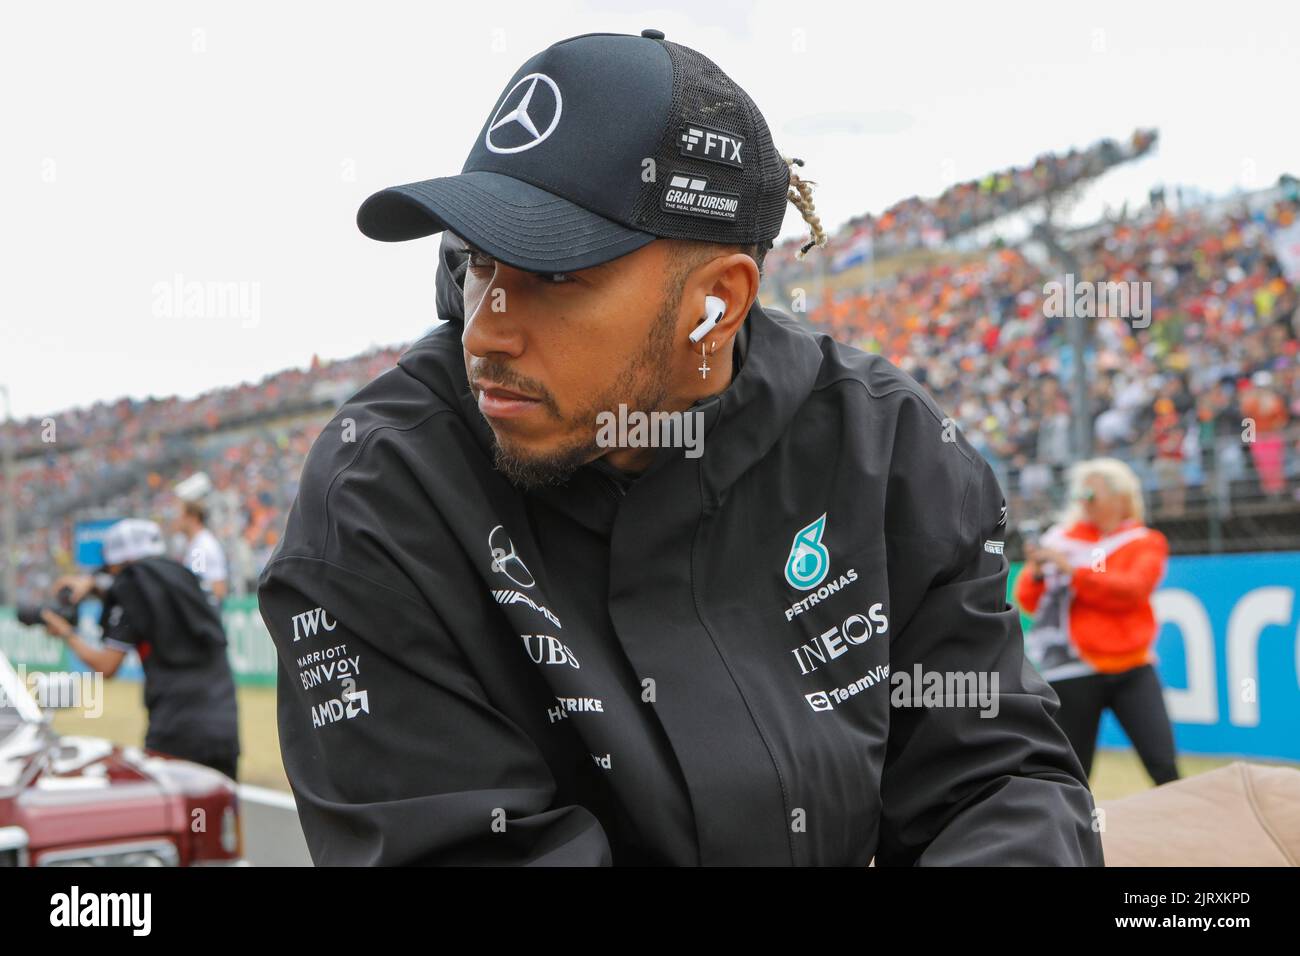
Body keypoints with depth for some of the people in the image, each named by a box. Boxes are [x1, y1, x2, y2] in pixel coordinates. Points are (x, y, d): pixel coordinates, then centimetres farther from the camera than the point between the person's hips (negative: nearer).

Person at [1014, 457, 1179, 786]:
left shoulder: (1146, 543, 4)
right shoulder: (1061, 538, 5)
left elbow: (1131, 589, -14)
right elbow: (1029, 601, 7)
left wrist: (1072, 569, -19)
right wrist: (1036, 572, -14)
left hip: (1132, 668, 0)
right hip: (1075, 672, 0)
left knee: (1164, 765, -7)